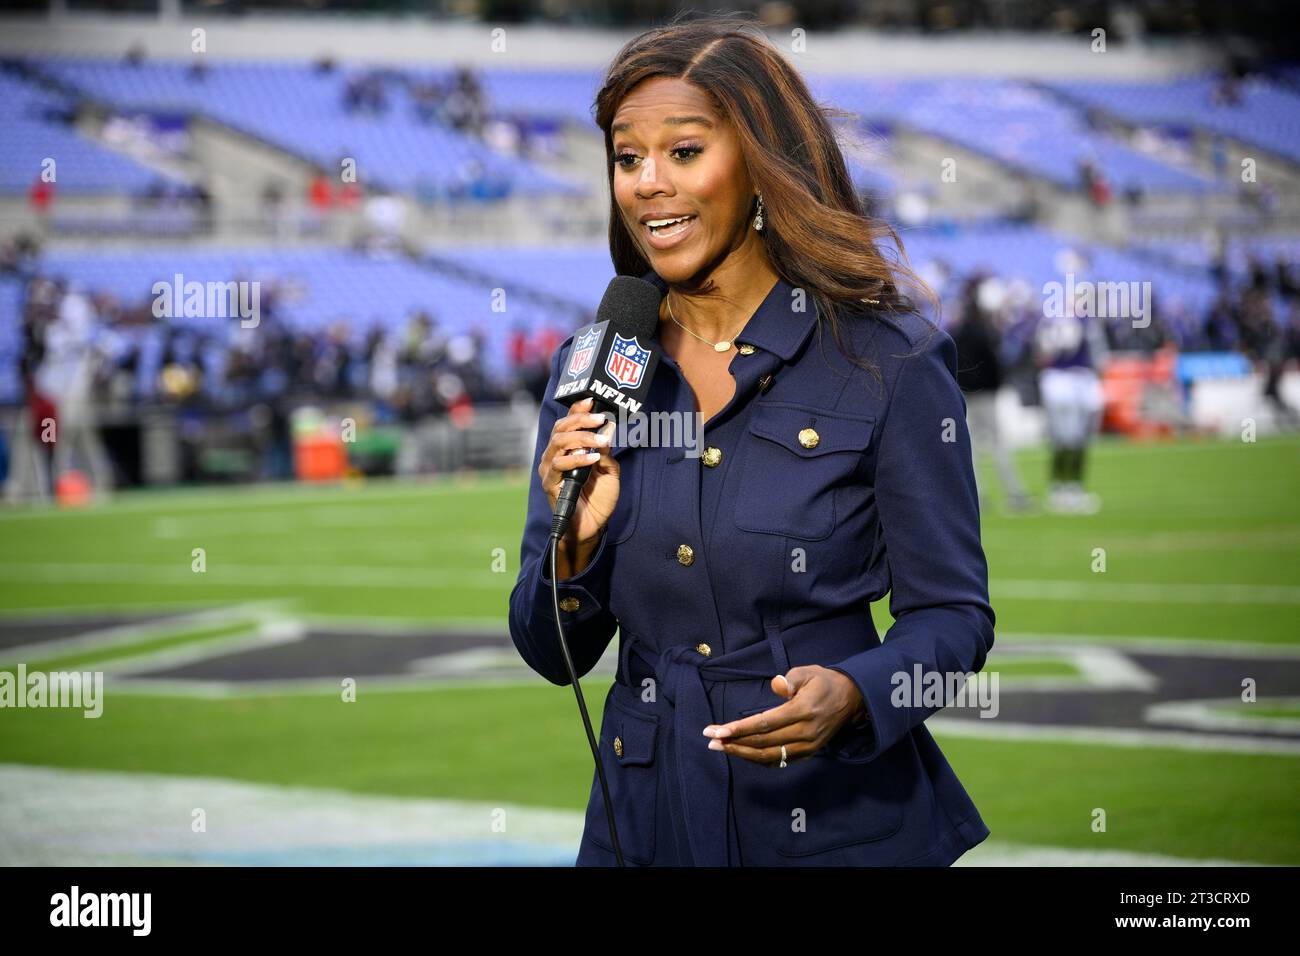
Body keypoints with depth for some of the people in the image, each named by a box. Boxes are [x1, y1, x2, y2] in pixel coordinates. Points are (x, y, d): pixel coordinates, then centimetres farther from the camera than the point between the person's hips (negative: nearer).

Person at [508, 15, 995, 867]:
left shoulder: (887, 362, -8)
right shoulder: (592, 370, 3)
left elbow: (953, 614, -6)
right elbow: (556, 655, 5)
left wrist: (851, 694, -24)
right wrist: (578, 542, -14)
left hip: (840, 823, -3)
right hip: (648, 820, 4)